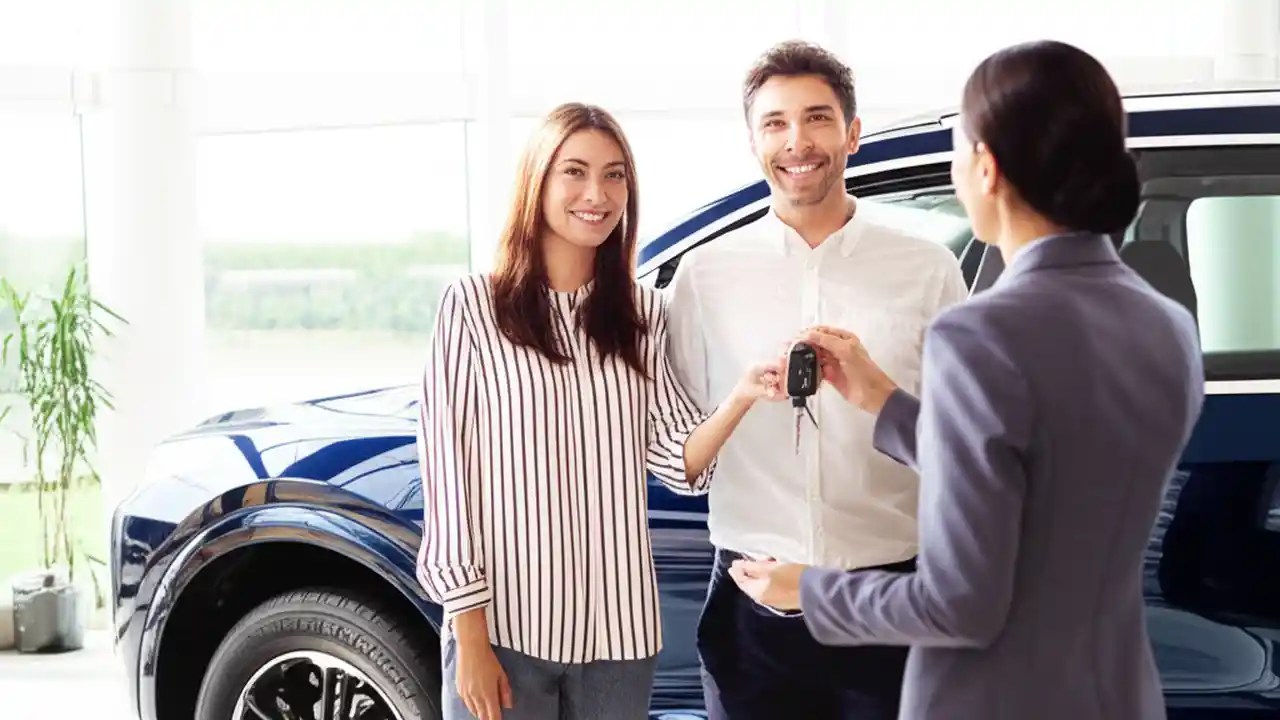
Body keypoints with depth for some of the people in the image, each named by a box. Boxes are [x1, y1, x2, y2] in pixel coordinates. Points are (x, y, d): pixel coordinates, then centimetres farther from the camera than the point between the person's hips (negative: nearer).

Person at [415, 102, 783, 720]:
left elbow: (679, 463, 3)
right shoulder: (474, 305, -6)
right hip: (504, 626, -4)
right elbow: (446, 469, -6)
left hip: (617, 629, 4)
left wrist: (738, 400, -17)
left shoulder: (641, 313, 7)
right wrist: (469, 635, -9)